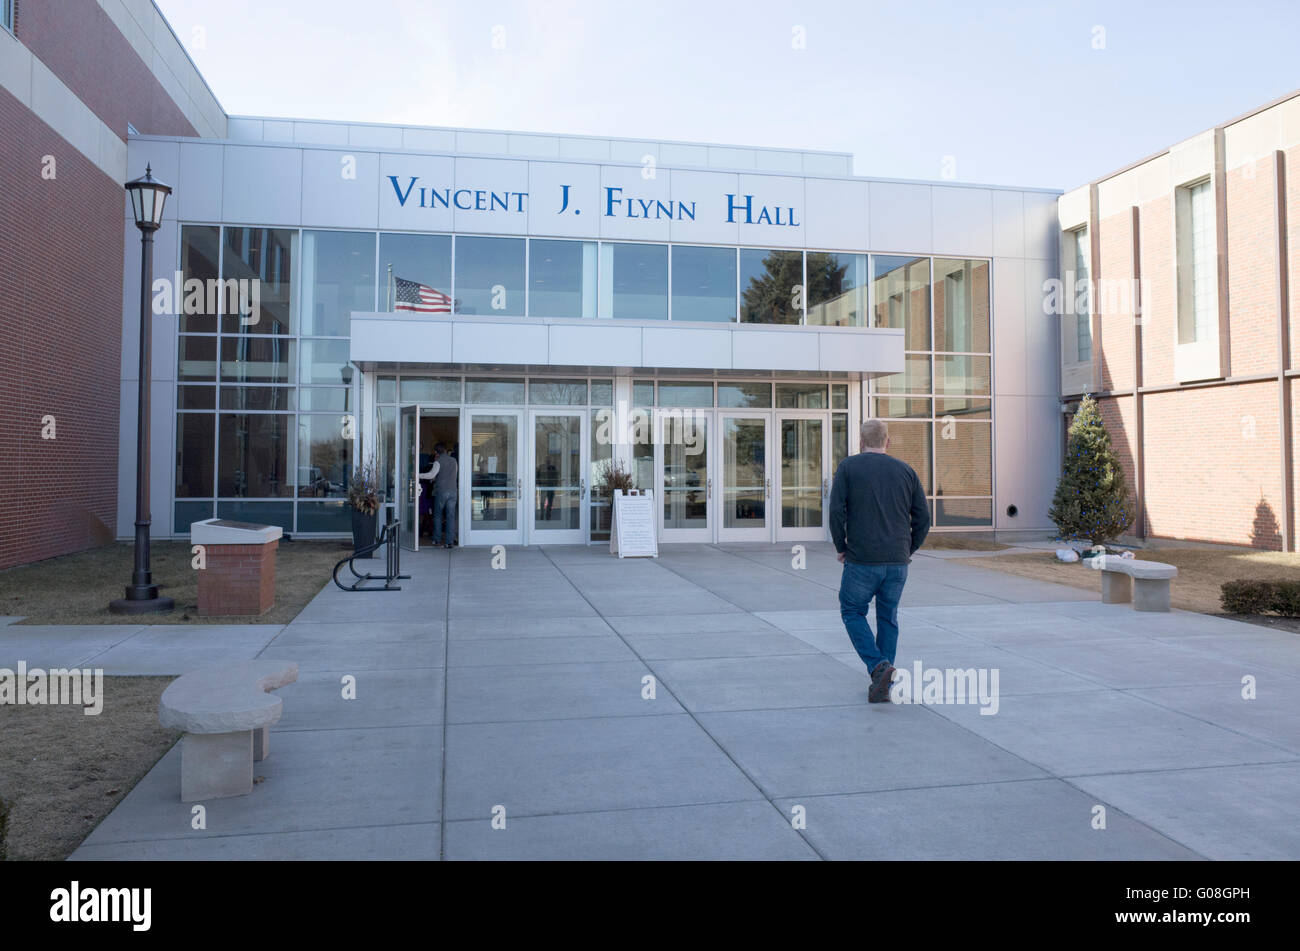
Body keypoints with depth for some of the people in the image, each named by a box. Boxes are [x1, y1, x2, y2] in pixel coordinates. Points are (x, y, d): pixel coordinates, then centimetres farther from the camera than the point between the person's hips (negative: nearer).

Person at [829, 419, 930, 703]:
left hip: (862, 560, -3)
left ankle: (878, 666, -8)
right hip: (898, 562, 4)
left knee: (852, 612, 12)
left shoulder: (848, 467, -1)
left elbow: (836, 510, -10)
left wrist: (841, 548, 2)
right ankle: (883, 684, 14)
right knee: (888, 618, 15)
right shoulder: (905, 470, 8)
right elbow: (923, 516, 7)